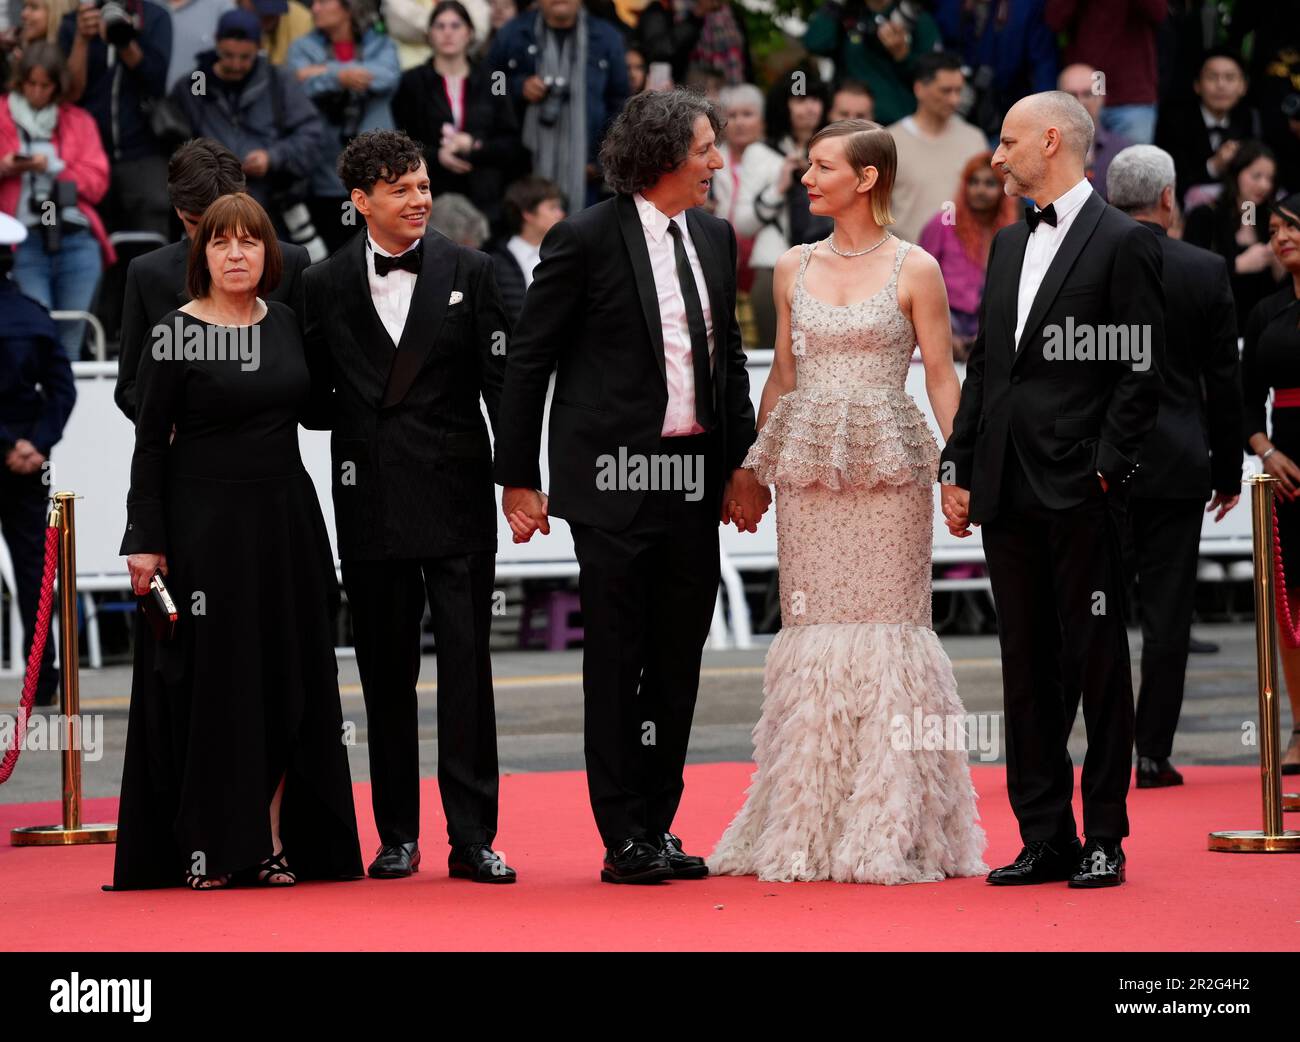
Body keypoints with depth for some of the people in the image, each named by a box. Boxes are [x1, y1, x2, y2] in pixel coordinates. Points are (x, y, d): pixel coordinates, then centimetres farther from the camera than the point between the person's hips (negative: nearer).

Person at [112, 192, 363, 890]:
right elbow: (150, 444, -6)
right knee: (209, 680, -2)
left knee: (283, 678, 4)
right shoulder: (175, 334, -5)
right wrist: (146, 540, -11)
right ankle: (206, 847, 2)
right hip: (204, 524, -5)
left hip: (285, 521, 5)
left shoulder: (286, 325, 8)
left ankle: (271, 841, 9)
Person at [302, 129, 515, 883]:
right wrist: (355, 418, -6)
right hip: (372, 503, 1)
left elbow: (501, 380, 0)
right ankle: (398, 835, 16)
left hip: (456, 496, -1)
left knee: (467, 666, -3)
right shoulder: (326, 286, 6)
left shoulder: (469, 272, 3)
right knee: (386, 673, 7)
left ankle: (472, 837, -1)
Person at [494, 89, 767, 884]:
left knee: (679, 662, 9)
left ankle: (658, 826, 18)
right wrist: (518, 477, -7)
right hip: (614, 479, -6)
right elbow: (530, 362, -5)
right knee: (618, 660, -1)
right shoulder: (587, 240, -8)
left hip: (694, 479, 6)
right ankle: (624, 839, 4)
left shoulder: (715, 238, 11)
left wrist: (743, 460, 10)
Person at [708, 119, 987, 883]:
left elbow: (943, 378, -2)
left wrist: (956, 469, -12)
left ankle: (888, 831, 4)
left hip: (889, 466, -4)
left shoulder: (915, 270, -1)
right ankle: (807, 827, 10)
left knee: (886, 622, -3)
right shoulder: (794, 268, 11)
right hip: (807, 466, 4)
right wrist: (754, 466, 14)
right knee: (813, 629, 3)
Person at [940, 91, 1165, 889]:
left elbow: (1141, 373, -9)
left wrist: (1106, 471, -14)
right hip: (1009, 492, 7)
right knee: (1027, 667, 8)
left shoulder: (1123, 243, -5)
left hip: (1081, 492, -7)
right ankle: (1045, 839, 13)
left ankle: (1105, 838, 5)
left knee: (1098, 664, -1)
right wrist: (960, 470, 11)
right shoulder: (1009, 245, 17)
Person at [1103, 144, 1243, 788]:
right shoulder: (1206, 271, -3)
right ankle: (1153, 754, 5)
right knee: (1166, 614, 4)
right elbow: (1225, 381, 2)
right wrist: (1228, 470, 11)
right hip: (1178, 467, 0)